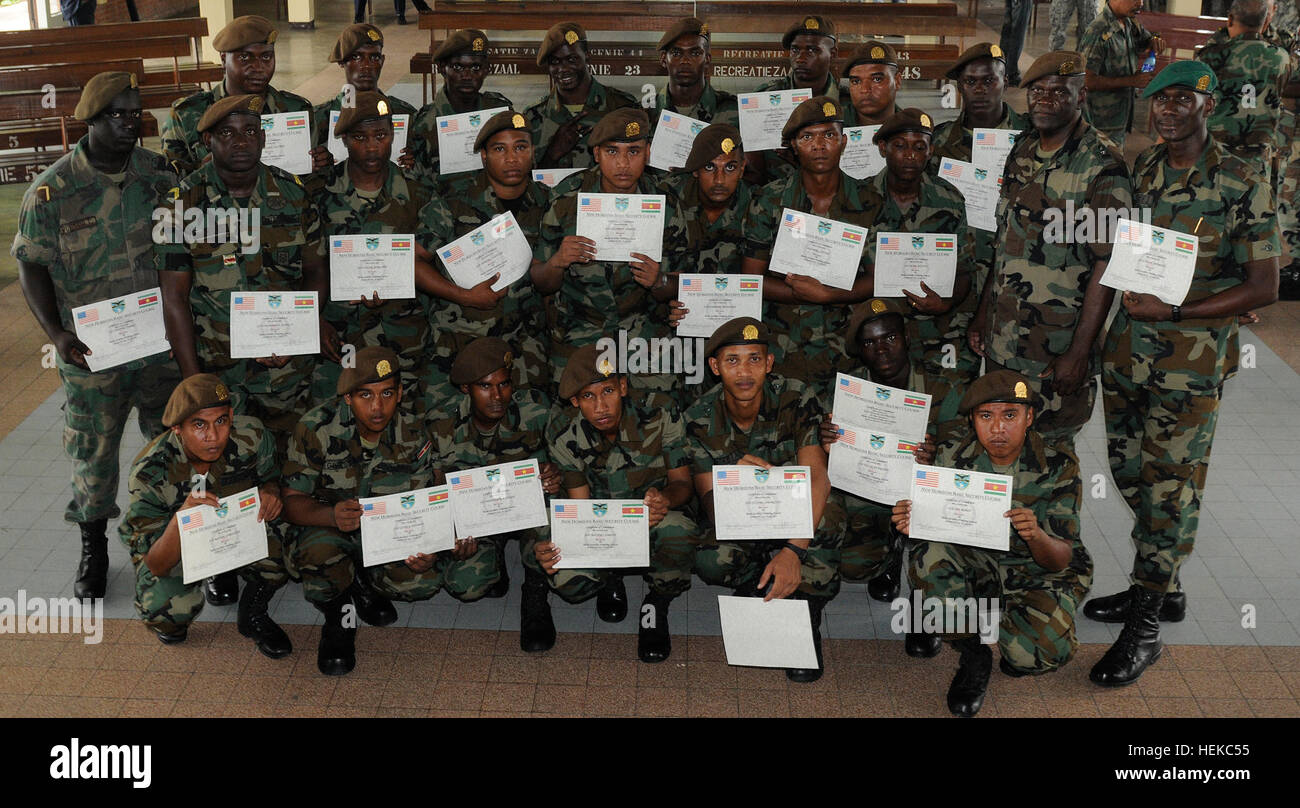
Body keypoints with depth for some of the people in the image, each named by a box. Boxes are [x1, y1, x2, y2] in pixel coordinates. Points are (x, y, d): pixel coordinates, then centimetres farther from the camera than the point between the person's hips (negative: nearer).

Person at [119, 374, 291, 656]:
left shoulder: (251, 436, -26)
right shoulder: (149, 474, -32)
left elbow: (269, 477, -2)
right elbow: (156, 565, -29)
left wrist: (269, 491, -28)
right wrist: (181, 517, -49)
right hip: (169, 539, -2)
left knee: (276, 556, -31)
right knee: (171, 606, -32)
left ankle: (253, 615, 4)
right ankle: (172, 621, 9)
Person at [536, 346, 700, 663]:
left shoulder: (660, 415, -21)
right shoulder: (563, 434, -14)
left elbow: (682, 482, -13)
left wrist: (665, 499, -39)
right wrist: (553, 546, -31)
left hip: (655, 520, -2)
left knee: (675, 529, -39)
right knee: (567, 582, -28)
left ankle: (657, 604, -5)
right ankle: (611, 578, 12)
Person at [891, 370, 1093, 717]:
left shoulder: (1058, 467, -15)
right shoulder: (952, 458, -12)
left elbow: (1061, 560, -16)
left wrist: (1037, 536, -40)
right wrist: (911, 524, -33)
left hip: (1037, 576, -1)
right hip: (974, 569, 2)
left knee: (1045, 651, -32)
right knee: (928, 554, -31)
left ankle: (999, 620, 7)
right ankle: (973, 656, -9)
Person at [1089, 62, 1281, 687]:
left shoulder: (1241, 185, -9)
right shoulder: (1136, 171, 6)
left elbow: (1264, 287, -9)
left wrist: (1173, 310, -17)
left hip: (1192, 362, -6)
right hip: (1127, 349, 6)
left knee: (1170, 485, -1)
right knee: (1130, 472, 14)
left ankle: (1145, 625, 8)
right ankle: (1161, 589, 32)